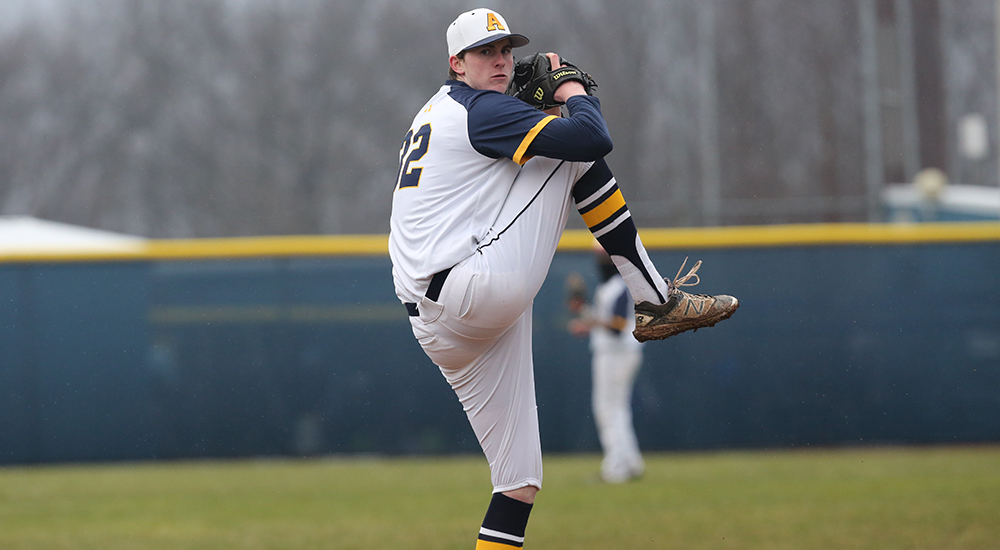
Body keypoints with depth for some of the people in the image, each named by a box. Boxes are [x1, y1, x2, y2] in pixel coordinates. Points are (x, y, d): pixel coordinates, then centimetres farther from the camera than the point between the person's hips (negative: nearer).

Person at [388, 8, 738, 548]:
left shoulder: (430, 115, 24)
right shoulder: (483, 110, -5)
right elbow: (592, 137, -15)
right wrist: (568, 83, 6)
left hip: (439, 331, 9)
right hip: (480, 290, -9)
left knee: (519, 480, 9)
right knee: (578, 152, -1)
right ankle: (657, 302, 2)